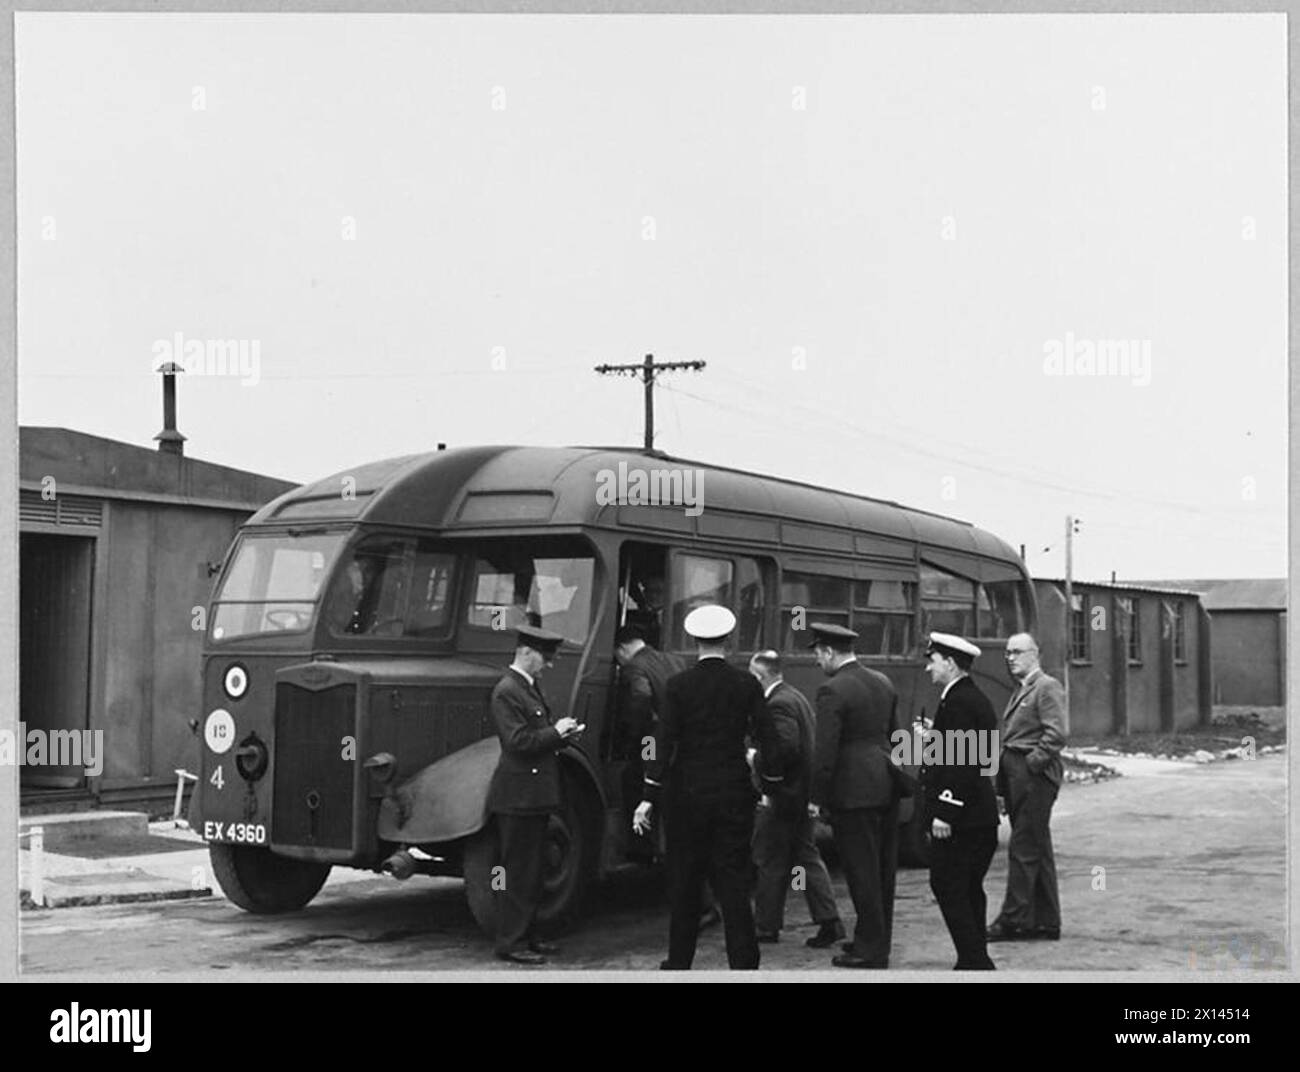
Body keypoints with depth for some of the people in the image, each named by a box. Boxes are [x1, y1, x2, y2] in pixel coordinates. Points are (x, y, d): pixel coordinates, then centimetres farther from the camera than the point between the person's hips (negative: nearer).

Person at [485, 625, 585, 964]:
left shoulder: (530, 686, 16)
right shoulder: (507, 691, -15)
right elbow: (518, 741, -23)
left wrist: (563, 734, 4)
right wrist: (556, 732, -14)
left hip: (535, 794, 10)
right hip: (517, 794, -10)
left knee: (530, 871, 15)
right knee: (517, 873, -4)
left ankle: (527, 936, 23)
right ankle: (511, 943, 2)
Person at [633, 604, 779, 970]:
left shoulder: (679, 685, -7)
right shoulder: (747, 684, -2)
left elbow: (664, 743, -10)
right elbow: (766, 738, -1)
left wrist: (649, 798, -8)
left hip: (687, 793, -1)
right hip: (735, 795, 1)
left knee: (684, 882, 10)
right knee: (733, 881, 4)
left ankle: (679, 963, 18)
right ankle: (744, 962, 0)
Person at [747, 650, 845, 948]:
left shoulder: (778, 704, -19)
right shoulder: (796, 696, 13)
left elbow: (786, 747, -30)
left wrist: (758, 761, -16)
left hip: (783, 793, -10)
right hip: (803, 792, 10)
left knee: (769, 862, 2)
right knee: (807, 856, 12)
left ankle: (766, 926, 10)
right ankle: (829, 921, 8)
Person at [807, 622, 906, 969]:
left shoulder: (832, 691, -14)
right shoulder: (883, 683, 11)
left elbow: (825, 750, -17)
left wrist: (817, 798, -11)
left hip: (854, 791, -8)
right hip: (886, 785, 8)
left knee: (862, 872, -1)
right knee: (882, 869, 15)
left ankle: (870, 949, 4)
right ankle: (877, 938, 26)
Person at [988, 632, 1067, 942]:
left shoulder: (1047, 687, -8)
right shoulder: (1021, 691, 20)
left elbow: (1055, 735, -17)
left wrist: (1031, 764, -16)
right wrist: (1005, 775, 12)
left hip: (1034, 775, -10)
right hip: (1016, 775, 10)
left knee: (1023, 849, -7)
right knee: (1037, 850, 12)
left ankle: (1014, 920, -5)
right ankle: (1046, 922, 17)